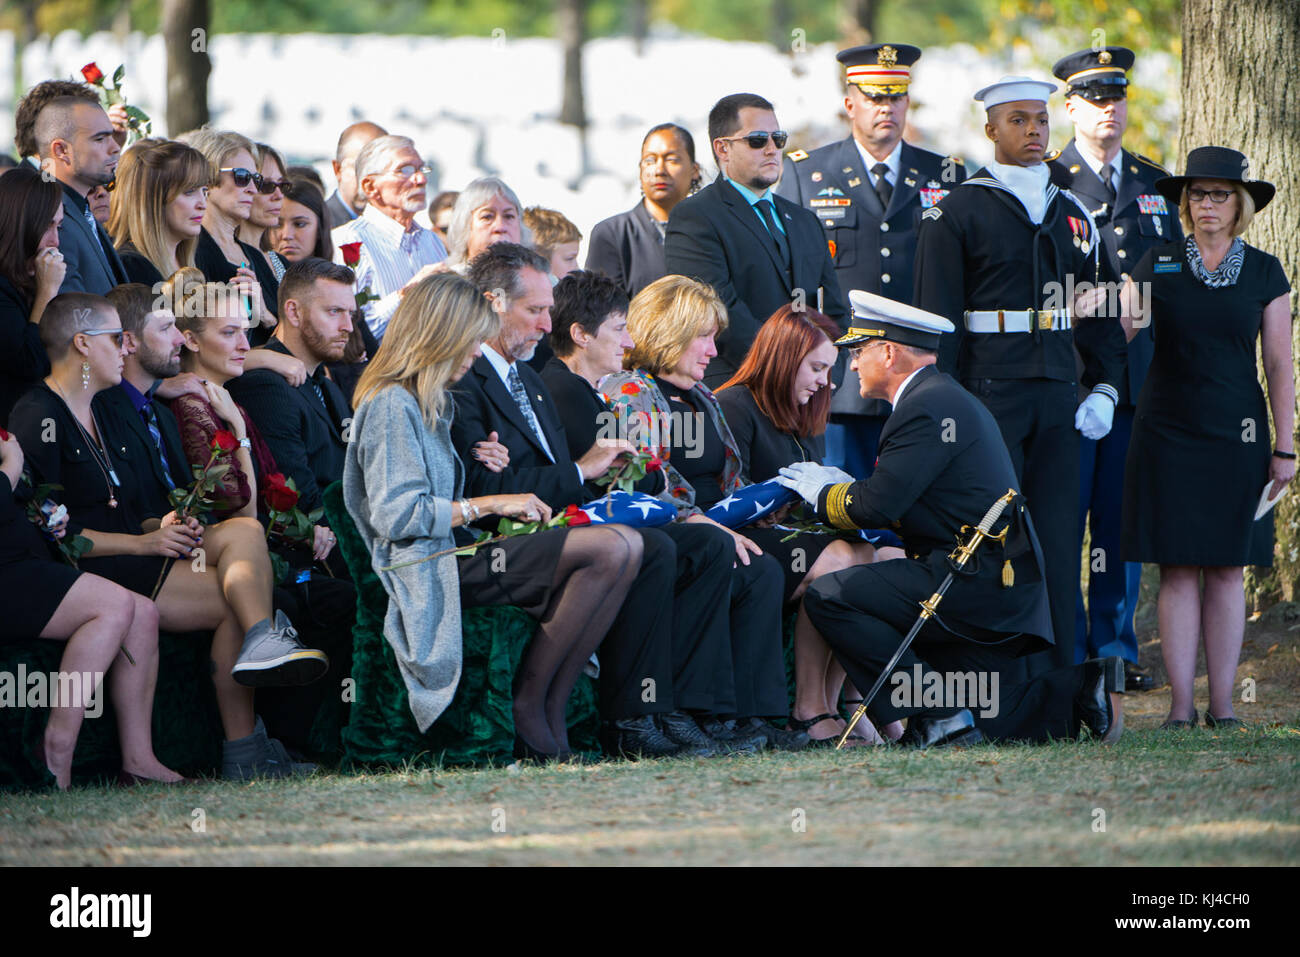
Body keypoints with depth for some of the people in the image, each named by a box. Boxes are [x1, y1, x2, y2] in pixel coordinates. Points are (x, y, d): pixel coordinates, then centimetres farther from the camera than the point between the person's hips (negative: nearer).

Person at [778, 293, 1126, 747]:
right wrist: (839, 485, 19)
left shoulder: (928, 407, -13)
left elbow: (877, 507, -18)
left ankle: (939, 714, -13)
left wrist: (821, 494, 0)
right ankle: (1084, 689, 3)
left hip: (976, 585, -11)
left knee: (829, 596, -14)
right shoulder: (946, 398, 20)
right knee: (979, 715, 11)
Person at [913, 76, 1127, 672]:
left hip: (1057, 398, 5)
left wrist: (1104, 388, 8)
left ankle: (1059, 675, 10)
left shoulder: (1071, 215, 16)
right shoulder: (955, 212, 0)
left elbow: (1100, 311, 20)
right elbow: (936, 317, -4)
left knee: (1057, 534, 4)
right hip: (988, 393, -5)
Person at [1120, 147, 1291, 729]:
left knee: (1226, 569, 1)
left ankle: (1223, 704, 5)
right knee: (1177, 569, -2)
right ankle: (1181, 704, 0)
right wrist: (1118, 313, -28)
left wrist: (1285, 447, 0)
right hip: (1167, 434, 0)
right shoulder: (1158, 266, 5)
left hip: (1236, 435, 0)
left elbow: (1279, 364, 5)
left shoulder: (1264, 272, 6)